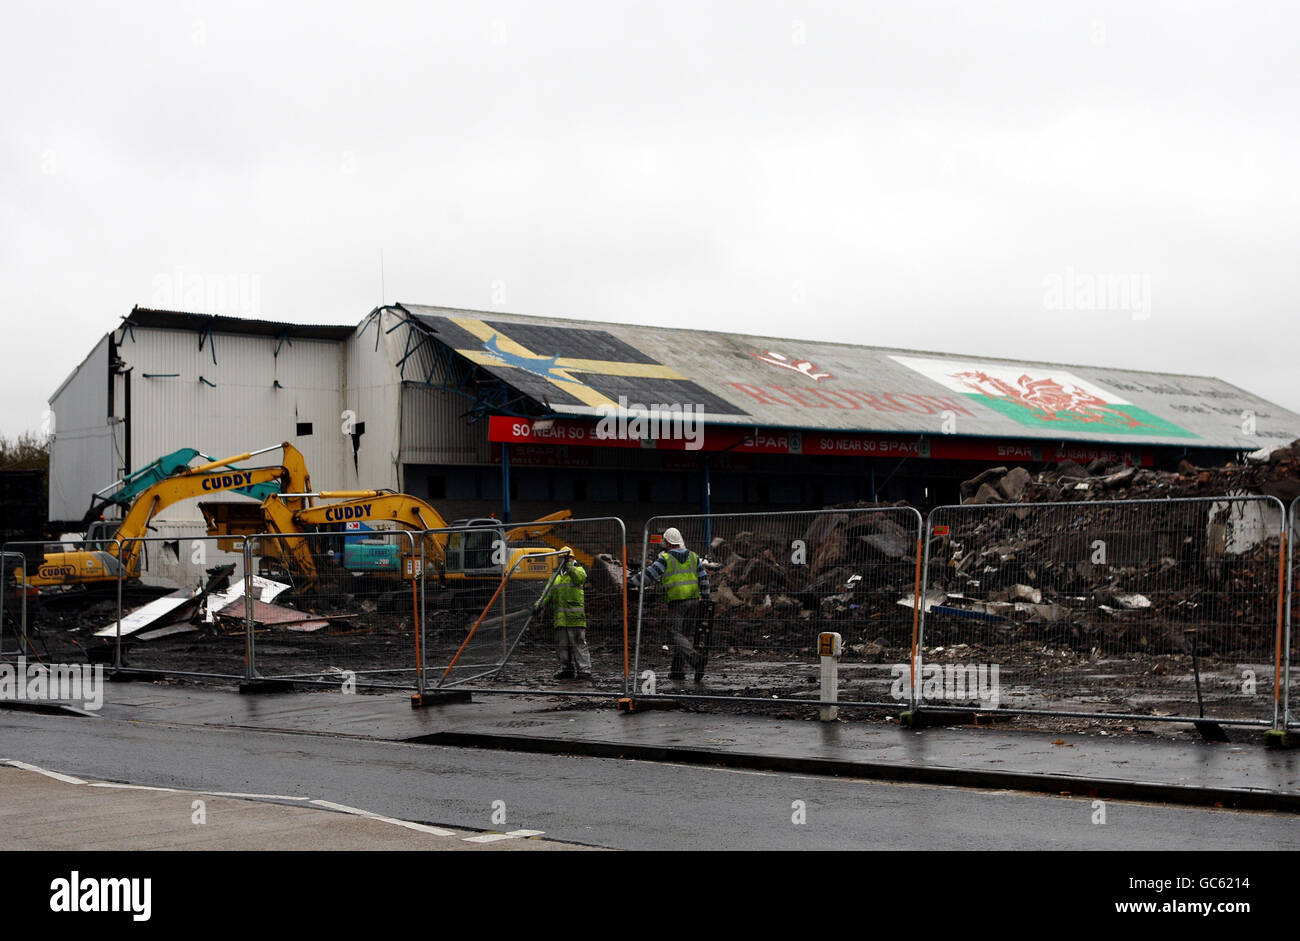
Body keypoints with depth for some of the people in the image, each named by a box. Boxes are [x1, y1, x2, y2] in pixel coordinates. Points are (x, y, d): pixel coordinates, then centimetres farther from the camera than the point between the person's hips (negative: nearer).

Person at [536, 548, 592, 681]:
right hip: (560, 618, 6)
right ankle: (567, 669, 13)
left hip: (575, 616, -6)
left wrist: (569, 566, -29)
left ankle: (584, 670, -10)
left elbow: (580, 577, -18)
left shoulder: (578, 570, 6)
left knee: (578, 643, -9)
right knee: (562, 644, 6)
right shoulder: (556, 577, 22)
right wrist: (539, 605, -3)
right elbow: (548, 594, 14)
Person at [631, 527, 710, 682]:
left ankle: (695, 657, -31)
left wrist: (631, 583, 6)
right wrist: (705, 598, 19)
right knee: (682, 633, 14)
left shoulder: (665, 559, -4)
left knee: (675, 635, -7)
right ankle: (676, 669, 16)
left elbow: (648, 574, -5)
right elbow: (703, 578, 12)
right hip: (693, 600, 6)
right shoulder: (693, 557, 11)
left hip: (676, 601, -6)